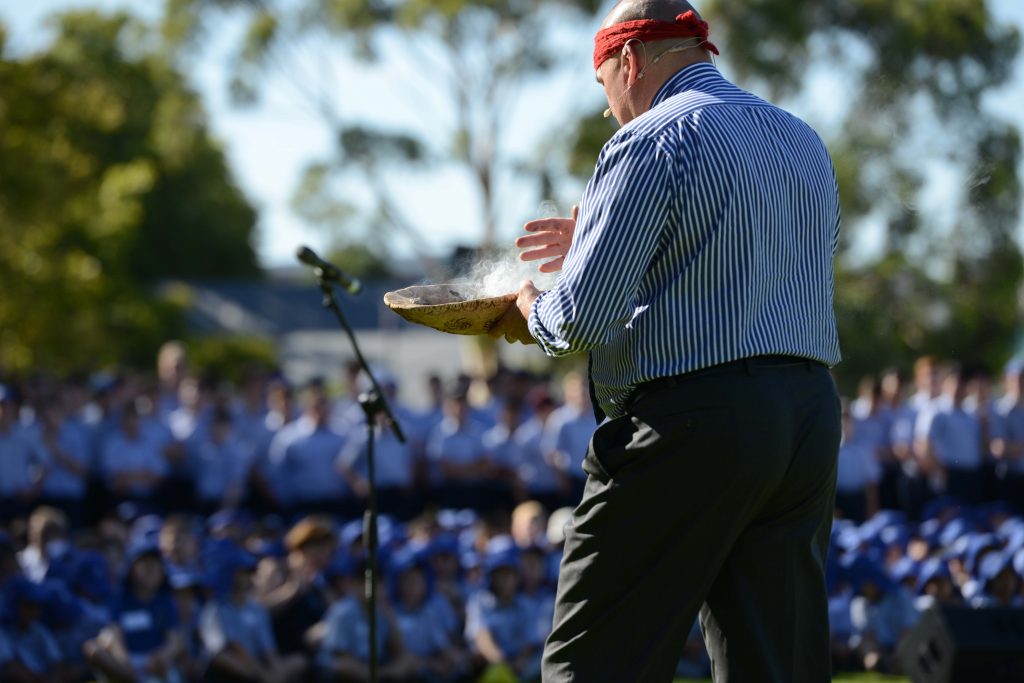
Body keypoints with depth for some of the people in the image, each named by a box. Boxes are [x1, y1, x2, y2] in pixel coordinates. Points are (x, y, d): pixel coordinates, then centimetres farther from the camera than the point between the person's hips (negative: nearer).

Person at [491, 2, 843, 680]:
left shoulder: (651, 142, -7)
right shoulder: (805, 142, 18)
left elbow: (583, 315, -14)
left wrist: (531, 311, 9)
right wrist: (599, 239, 33)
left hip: (691, 421, -8)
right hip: (810, 416, 8)